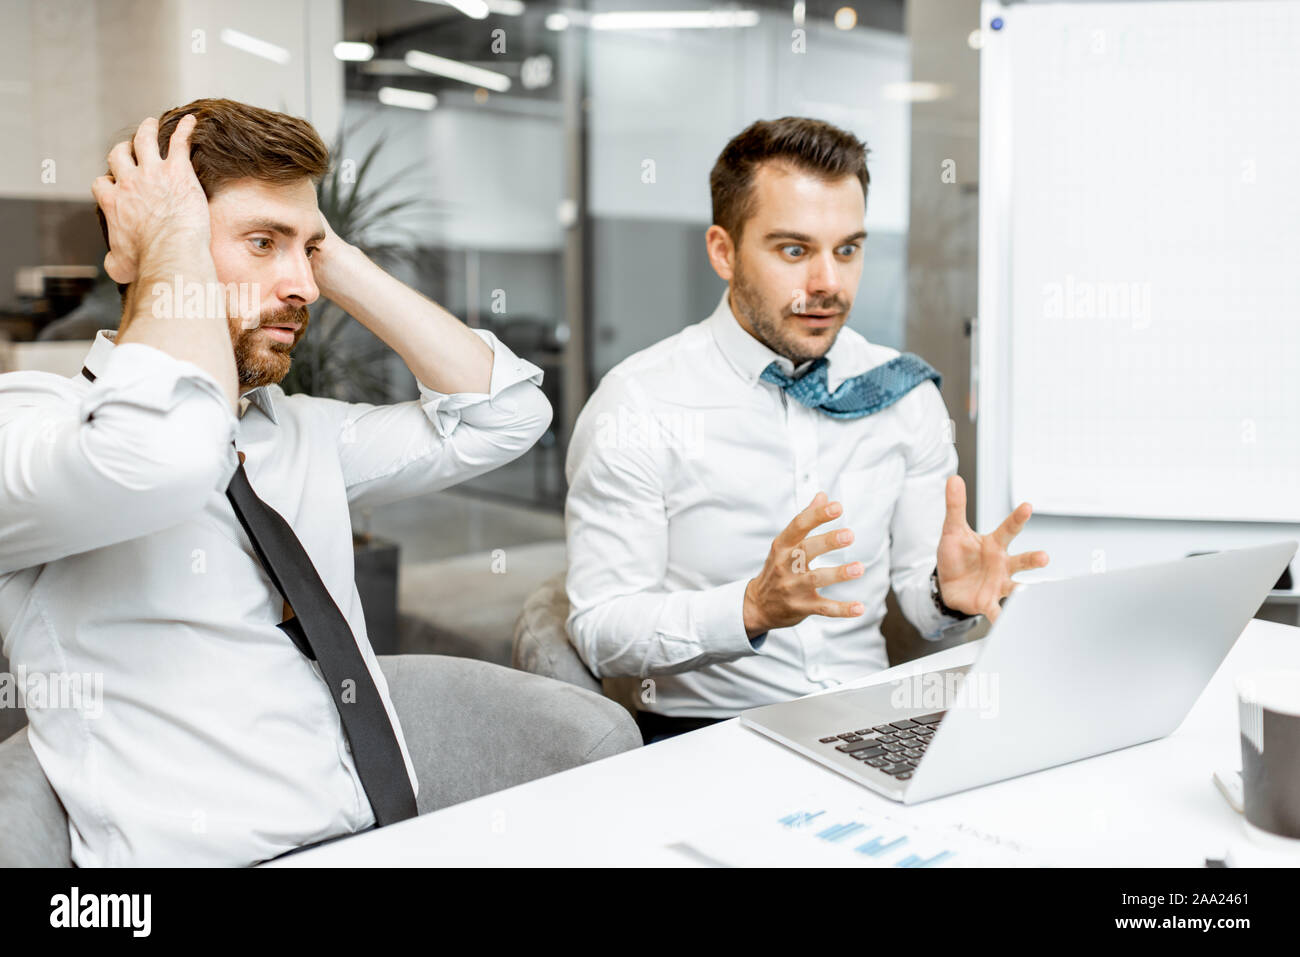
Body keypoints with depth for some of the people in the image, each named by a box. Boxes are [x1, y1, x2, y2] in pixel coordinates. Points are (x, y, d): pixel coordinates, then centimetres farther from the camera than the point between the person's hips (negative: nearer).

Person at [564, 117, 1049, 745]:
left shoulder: (904, 394, 8)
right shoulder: (637, 406, -6)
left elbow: (915, 585, 12)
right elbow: (600, 631, -9)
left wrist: (950, 593, -12)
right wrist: (754, 607, -25)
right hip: (703, 730, -3)